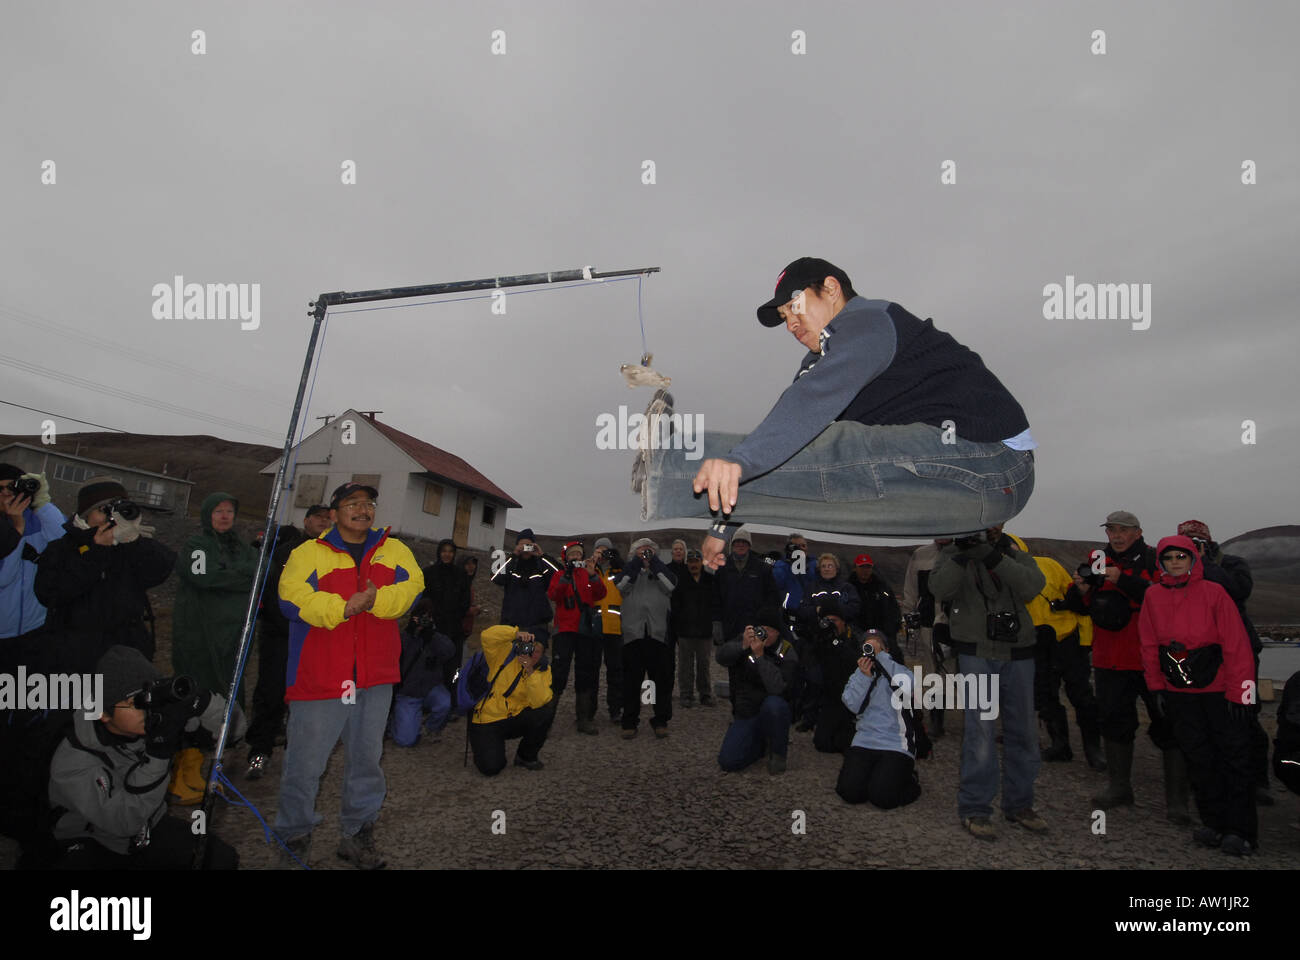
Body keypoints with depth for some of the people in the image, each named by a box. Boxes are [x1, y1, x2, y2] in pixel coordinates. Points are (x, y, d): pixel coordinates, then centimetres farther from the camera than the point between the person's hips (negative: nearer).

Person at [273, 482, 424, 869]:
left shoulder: (394, 550, 10)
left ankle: (358, 834, 30)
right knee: (305, 763, 4)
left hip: (376, 677, 3)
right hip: (320, 675, -3)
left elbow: (412, 586, -5)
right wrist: (341, 607, -24)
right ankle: (294, 837, 26)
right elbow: (292, 596, -13)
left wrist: (377, 599, -22)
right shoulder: (310, 552, 2)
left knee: (368, 758, 13)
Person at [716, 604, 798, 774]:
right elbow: (721, 657, -17)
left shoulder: (786, 652, -14)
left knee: (774, 703, -38)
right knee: (727, 762, -13)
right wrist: (742, 646, -33)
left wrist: (760, 656, -34)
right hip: (745, 714, 3)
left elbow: (777, 687, -29)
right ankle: (761, 743, 19)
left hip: (773, 712, -3)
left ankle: (778, 752, -9)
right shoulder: (745, 638, -3)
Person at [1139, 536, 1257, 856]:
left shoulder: (1213, 592, -8)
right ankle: (1214, 823, 23)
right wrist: (1156, 686, 6)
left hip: (1219, 688, -3)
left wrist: (1238, 690, -12)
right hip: (1178, 691, 3)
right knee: (1198, 757, 10)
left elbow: (1236, 643, -9)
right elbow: (1149, 645, 6)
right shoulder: (1153, 596, 1)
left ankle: (1241, 831, 14)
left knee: (1234, 755, 3)